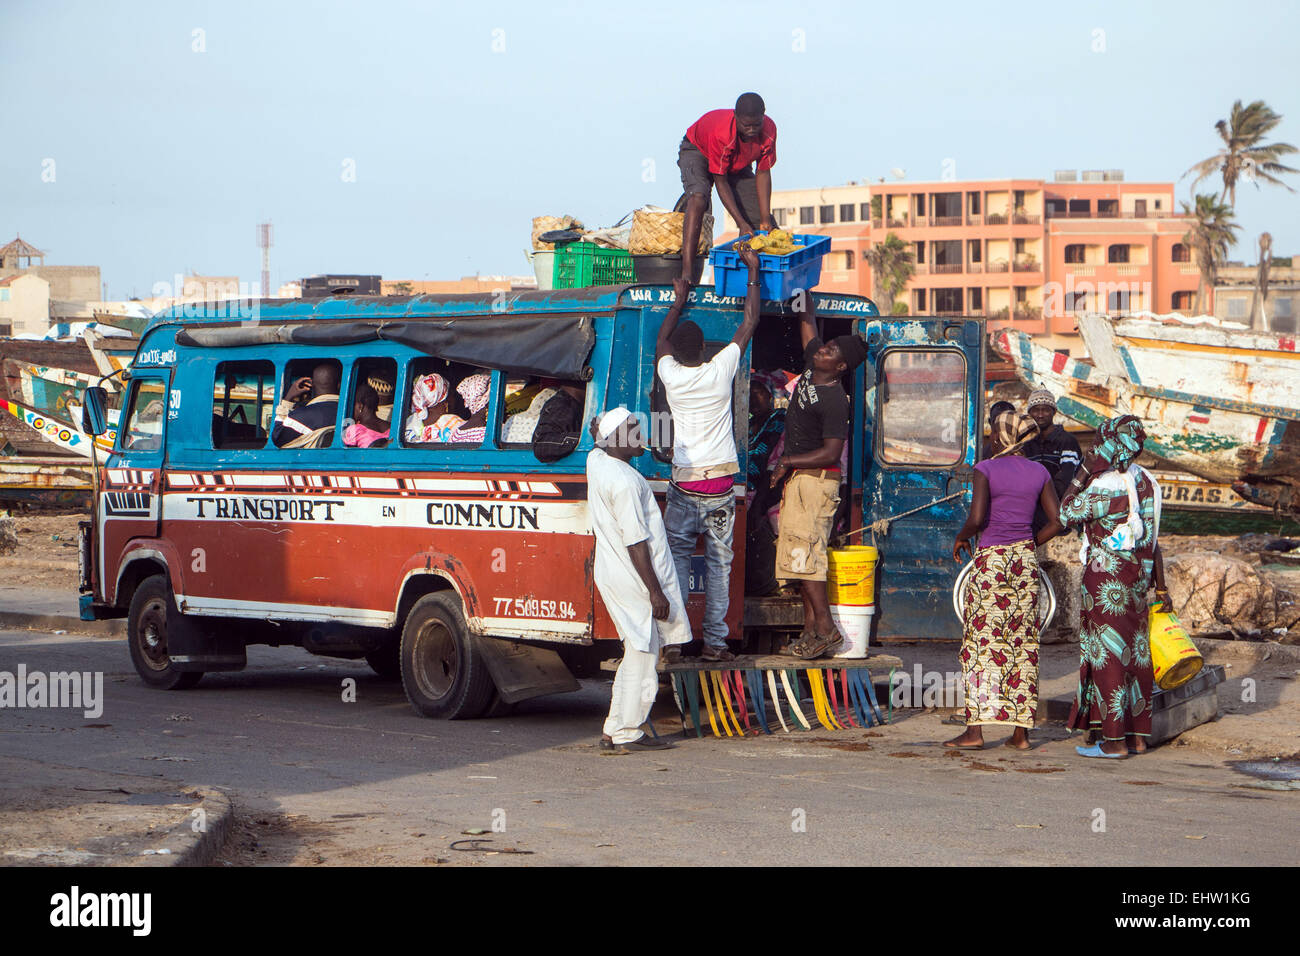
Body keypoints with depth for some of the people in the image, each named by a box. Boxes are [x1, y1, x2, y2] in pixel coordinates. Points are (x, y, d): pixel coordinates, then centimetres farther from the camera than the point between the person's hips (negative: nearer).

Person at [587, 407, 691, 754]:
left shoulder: (596, 460, 4)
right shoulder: (625, 482, -23)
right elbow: (636, 543, -22)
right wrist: (655, 592, -20)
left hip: (611, 574, 10)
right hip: (634, 580, -10)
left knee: (637, 654, 17)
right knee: (642, 656, -1)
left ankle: (615, 731, 20)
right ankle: (627, 734, 4)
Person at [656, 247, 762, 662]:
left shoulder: (670, 374, -2)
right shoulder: (720, 371, -8)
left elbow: (661, 339, 21)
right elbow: (749, 323, 2)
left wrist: (680, 300, 32)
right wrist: (753, 270, 10)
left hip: (683, 482, 2)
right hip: (719, 482, -1)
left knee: (677, 556, 7)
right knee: (718, 562, 2)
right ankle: (714, 640, 1)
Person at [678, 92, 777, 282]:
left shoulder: (769, 131, -27)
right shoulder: (720, 133, -41)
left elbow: (763, 174, -16)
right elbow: (720, 181, -33)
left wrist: (765, 219, -20)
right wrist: (741, 223, -36)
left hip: (737, 164, 6)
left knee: (758, 218, -5)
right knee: (698, 198, -35)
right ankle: (686, 272, -43)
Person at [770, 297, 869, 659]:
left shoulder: (834, 401, -18)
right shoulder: (811, 368, 5)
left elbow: (831, 453, -20)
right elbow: (808, 324, 20)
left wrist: (788, 461, -13)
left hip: (816, 480, -9)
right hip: (798, 479, 9)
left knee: (804, 553, -13)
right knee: (802, 556, 8)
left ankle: (826, 628, -12)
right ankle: (811, 629, 10)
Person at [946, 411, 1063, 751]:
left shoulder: (986, 470, -7)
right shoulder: (1040, 473, 6)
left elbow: (976, 518, -17)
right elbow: (1056, 521, 4)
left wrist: (961, 537, 2)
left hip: (990, 558, -4)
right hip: (1025, 558, 4)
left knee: (980, 643, -1)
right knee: (1023, 643, 8)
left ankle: (975, 730, -5)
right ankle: (1021, 731, 7)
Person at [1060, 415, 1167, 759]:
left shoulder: (1106, 486, -19)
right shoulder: (1145, 482, 7)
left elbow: (1067, 513, -11)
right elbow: (1154, 539, 11)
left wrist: (1083, 473, -5)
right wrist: (1160, 587, 16)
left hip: (1107, 578, -8)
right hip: (1137, 576, 8)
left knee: (1108, 653, -3)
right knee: (1135, 652, 12)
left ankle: (1114, 740, 0)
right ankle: (1138, 735, 17)